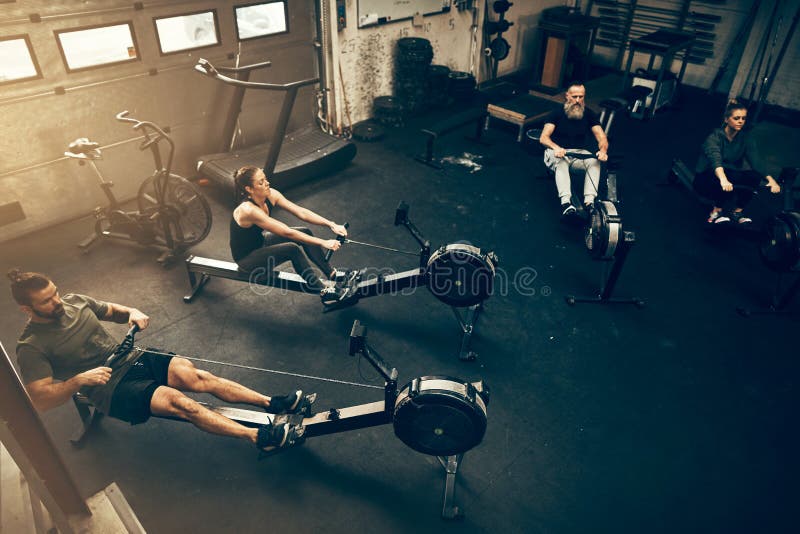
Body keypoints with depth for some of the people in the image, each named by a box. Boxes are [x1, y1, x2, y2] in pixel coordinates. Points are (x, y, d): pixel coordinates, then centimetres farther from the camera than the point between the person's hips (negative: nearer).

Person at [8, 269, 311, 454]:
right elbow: (40, 399, -14)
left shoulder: (74, 302, 5)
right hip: (109, 388, -6)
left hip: (130, 359, 6)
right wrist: (79, 379, -29)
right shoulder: (32, 347, -11)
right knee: (178, 401, -27)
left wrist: (131, 313, -2)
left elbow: (111, 311, 21)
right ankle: (260, 438, -33)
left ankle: (274, 404, -19)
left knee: (197, 377, -18)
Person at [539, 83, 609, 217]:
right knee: (561, 162, -38)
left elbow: (602, 137, -2)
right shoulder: (557, 114, -1)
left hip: (580, 154, 3)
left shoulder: (589, 114, 7)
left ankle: (589, 202, -39)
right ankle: (565, 202, -50)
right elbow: (543, 138, -13)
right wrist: (556, 147, -36)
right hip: (557, 153, -2)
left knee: (595, 162, -29)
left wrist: (603, 150, -26)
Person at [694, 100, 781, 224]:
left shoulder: (745, 137, -1)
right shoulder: (715, 137, -17)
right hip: (706, 180, -5)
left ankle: (737, 212, -12)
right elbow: (715, 159, -37)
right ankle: (717, 211, -20)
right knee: (729, 174, -35)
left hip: (732, 176, 5)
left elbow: (756, 160, -15)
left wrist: (770, 179, -33)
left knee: (755, 176, -24)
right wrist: (723, 180, -56)